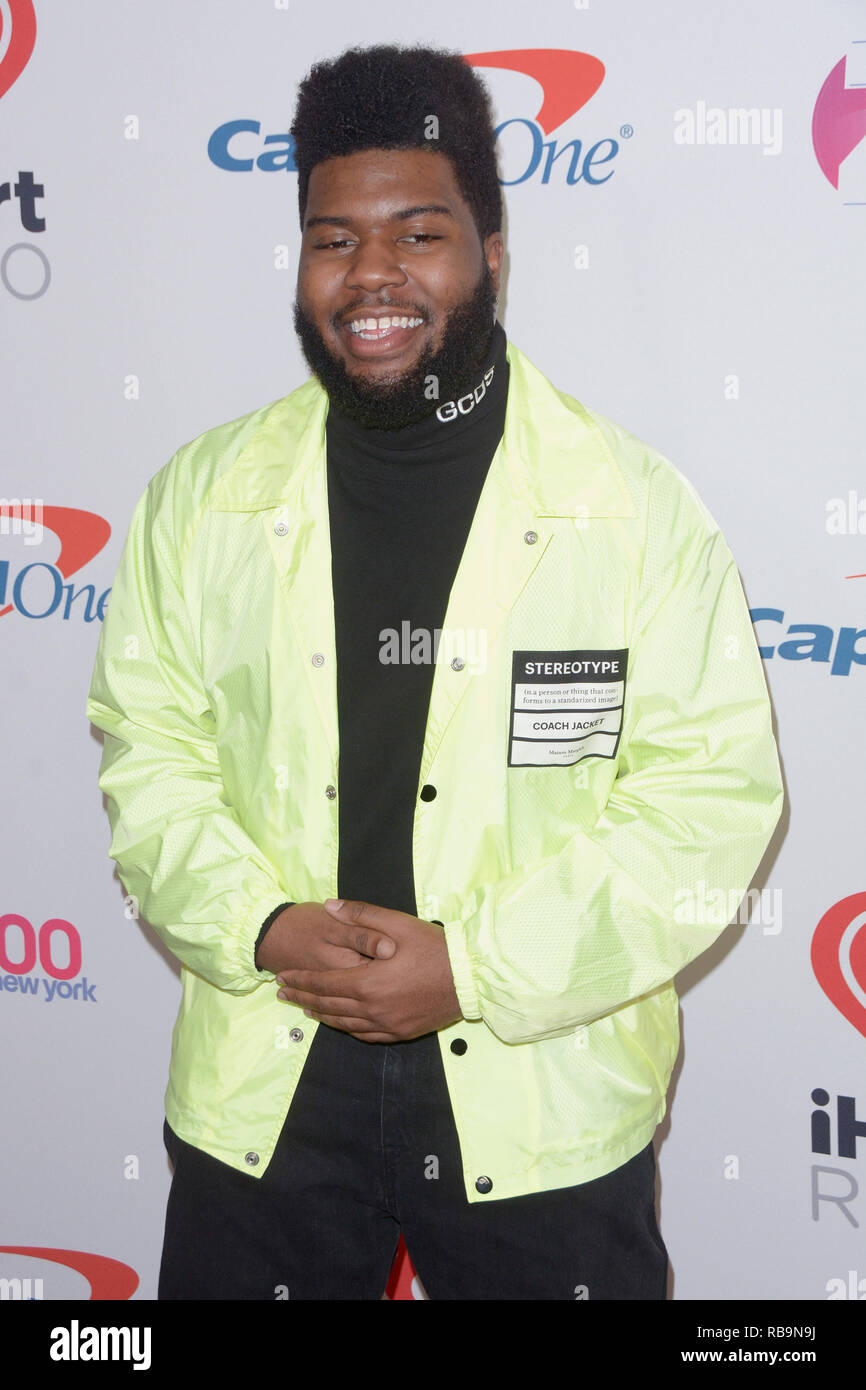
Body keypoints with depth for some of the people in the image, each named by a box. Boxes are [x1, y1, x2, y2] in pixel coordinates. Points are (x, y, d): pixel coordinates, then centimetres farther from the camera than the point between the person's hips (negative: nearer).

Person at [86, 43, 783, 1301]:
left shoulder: (638, 508, -6)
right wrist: (261, 928, -12)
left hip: (542, 1110, -2)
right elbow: (149, 751, 5)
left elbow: (716, 794, -9)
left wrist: (475, 965, -16)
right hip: (261, 1101, 2)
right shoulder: (203, 496, 3)